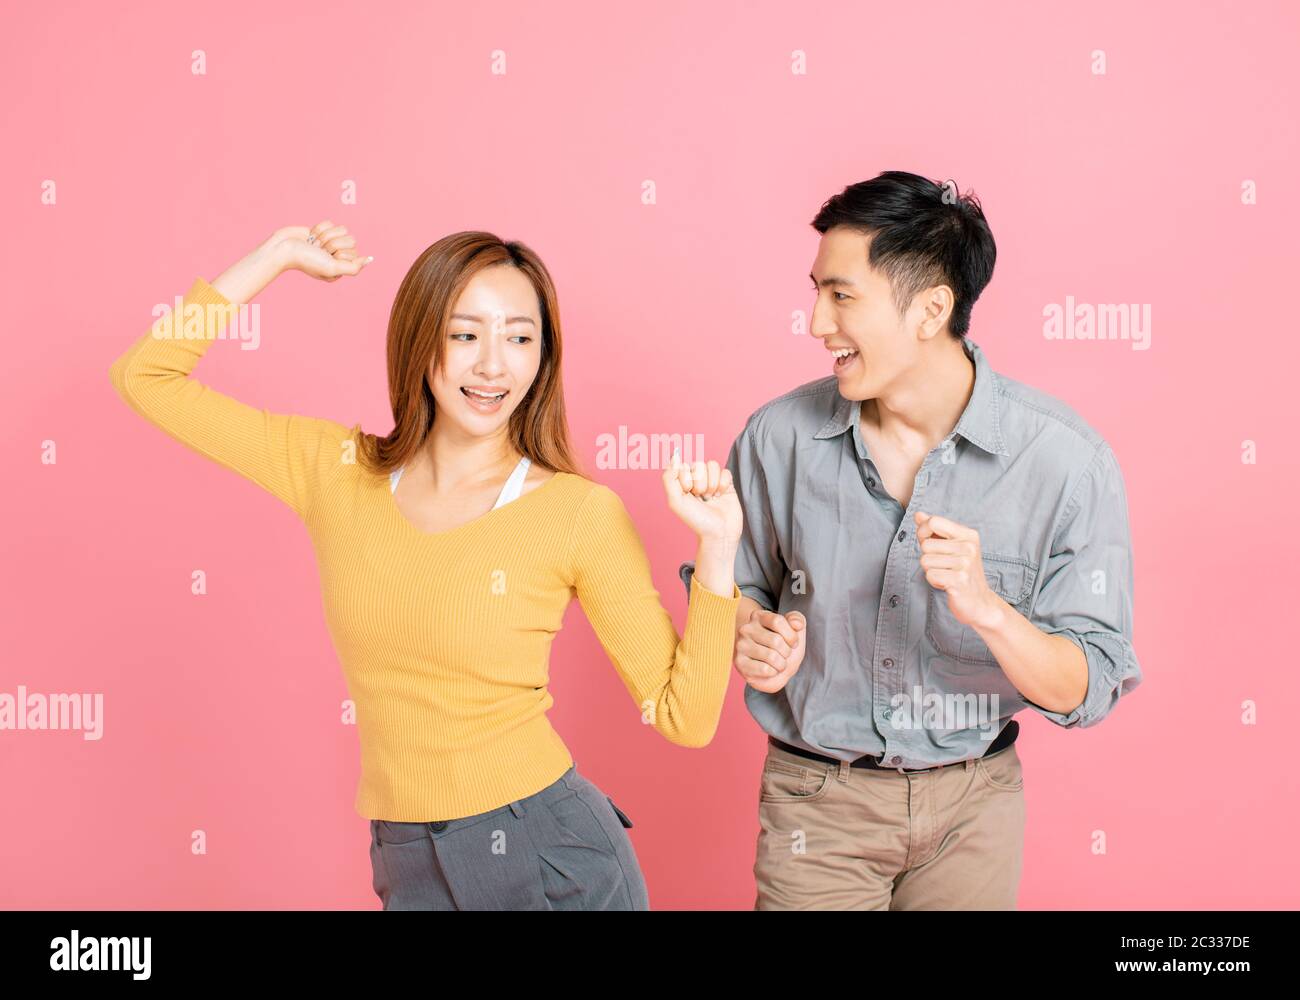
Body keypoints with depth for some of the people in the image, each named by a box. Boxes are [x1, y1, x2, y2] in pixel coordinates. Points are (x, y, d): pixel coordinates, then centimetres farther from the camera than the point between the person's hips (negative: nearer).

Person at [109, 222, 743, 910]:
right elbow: (145, 376, 4)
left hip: (553, 860, -3)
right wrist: (278, 255, 4)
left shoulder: (579, 511, -10)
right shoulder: (336, 471, 0)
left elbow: (684, 718, -6)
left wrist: (717, 547, -17)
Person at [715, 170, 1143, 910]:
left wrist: (987, 607, -33)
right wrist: (750, 634, -16)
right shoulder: (779, 437, -11)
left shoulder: (1066, 459, -17)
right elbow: (738, 579, 6)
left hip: (972, 801, 0)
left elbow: (1086, 692, -15)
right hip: (817, 798, 1)